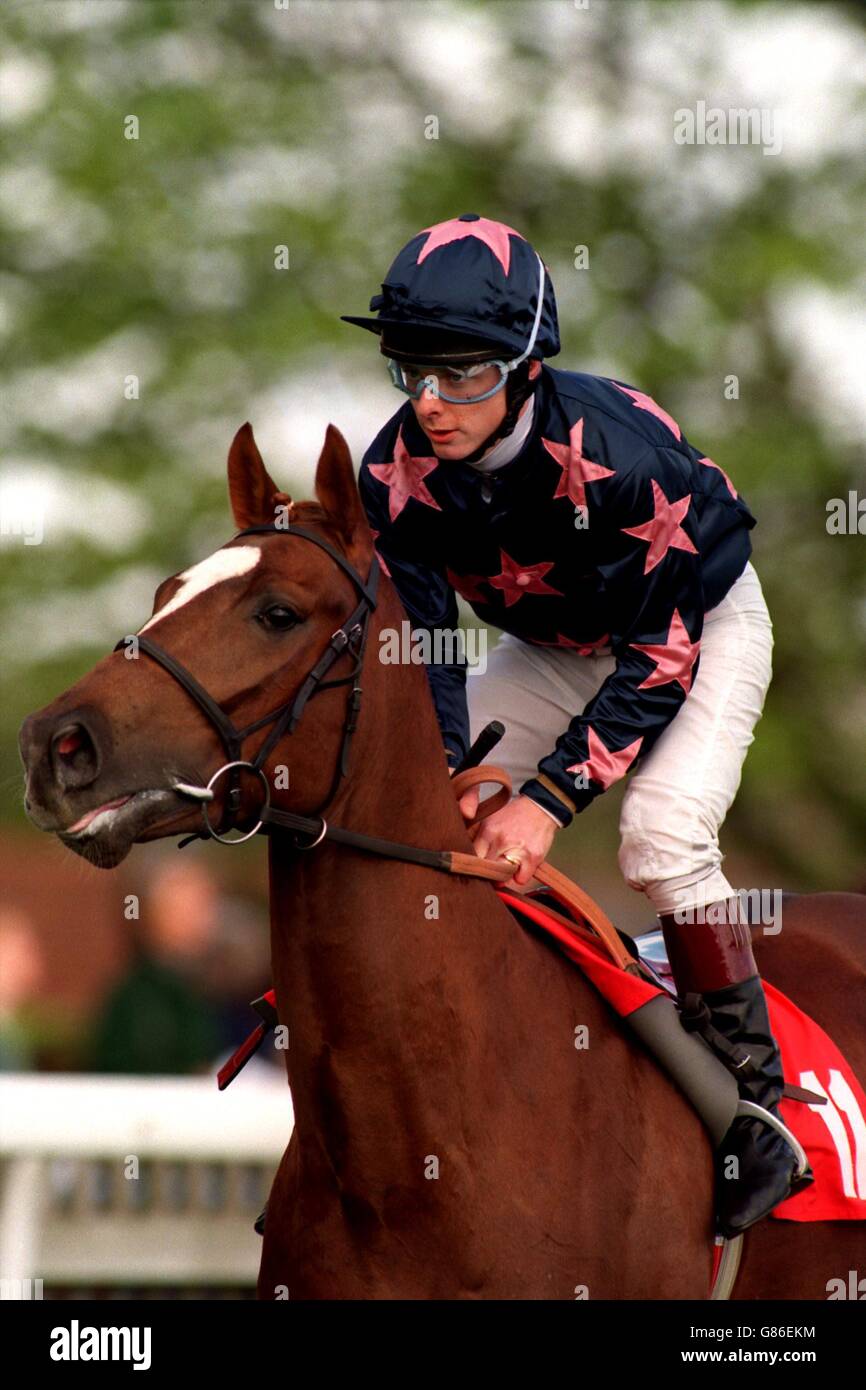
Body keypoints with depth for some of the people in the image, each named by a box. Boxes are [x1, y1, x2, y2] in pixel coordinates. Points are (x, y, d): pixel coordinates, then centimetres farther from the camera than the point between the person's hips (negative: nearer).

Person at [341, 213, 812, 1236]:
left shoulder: (616, 450, -38)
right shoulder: (397, 470, -23)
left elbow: (660, 652, -32)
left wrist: (549, 796, -37)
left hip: (704, 624, -6)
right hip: (554, 647, 6)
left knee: (663, 839, -26)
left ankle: (756, 1111, -14)